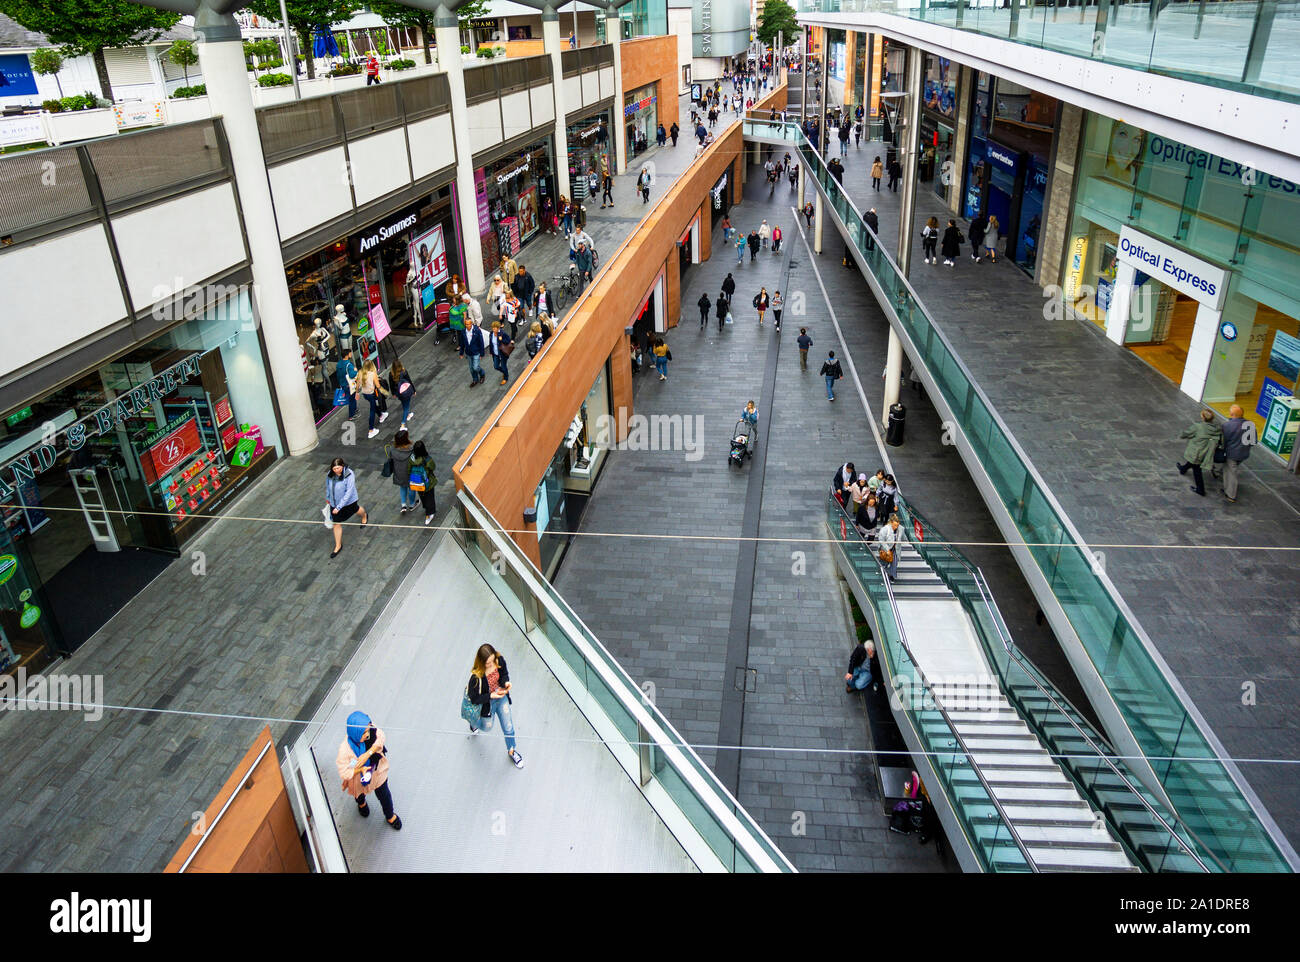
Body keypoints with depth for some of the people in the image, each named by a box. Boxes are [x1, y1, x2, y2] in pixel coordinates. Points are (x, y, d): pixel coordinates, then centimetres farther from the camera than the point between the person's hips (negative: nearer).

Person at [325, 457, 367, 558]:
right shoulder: (329, 475, -15)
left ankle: (364, 517, 68)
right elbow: (327, 488, 6)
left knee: (356, 510, 30)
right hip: (334, 502, 3)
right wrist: (327, 500, 17)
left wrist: (339, 507, -33)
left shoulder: (349, 475, -31)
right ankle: (338, 546, 22)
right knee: (336, 523, 7)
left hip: (349, 501, -3)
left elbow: (349, 492, -32)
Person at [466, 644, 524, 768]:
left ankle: (511, 751, 38)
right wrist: (491, 695, -33)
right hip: (486, 702, -3)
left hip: (501, 697, 3)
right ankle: (473, 721, 59)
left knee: (508, 726, 11)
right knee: (487, 727, 24)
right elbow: (474, 699, -24)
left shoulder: (499, 660, -23)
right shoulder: (476, 676, -36)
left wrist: (506, 682, -21)